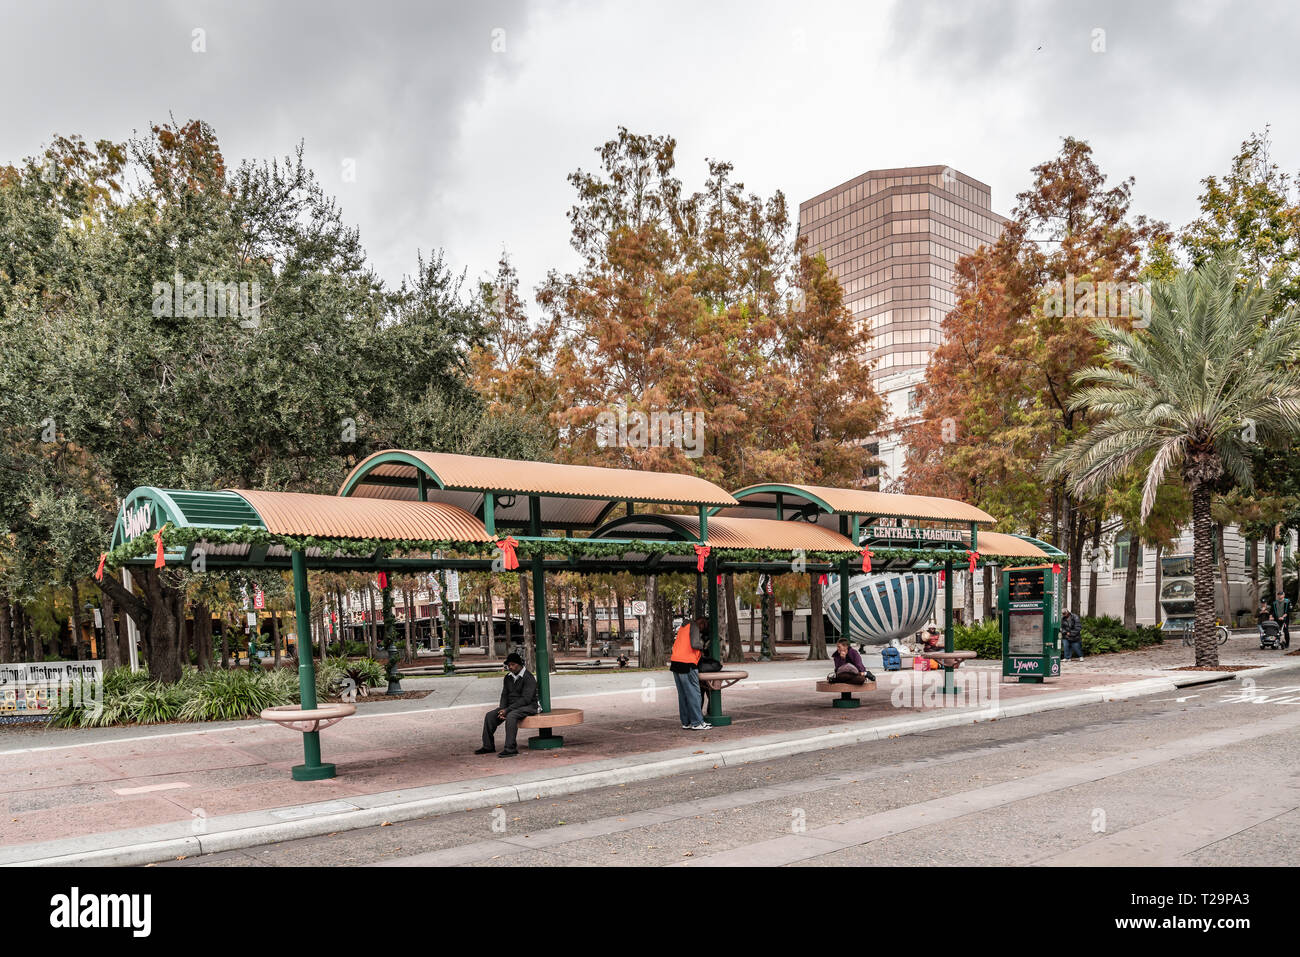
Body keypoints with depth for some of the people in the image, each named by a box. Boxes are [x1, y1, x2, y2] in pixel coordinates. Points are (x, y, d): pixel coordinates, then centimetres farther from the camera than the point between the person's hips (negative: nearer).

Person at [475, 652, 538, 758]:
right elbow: (504, 695, 12)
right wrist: (502, 710, -9)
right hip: (511, 707, 8)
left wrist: (507, 710, -23)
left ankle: (510, 749, -36)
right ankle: (488, 746, -1)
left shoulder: (528, 678, -14)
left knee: (511, 716, -36)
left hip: (528, 706, -8)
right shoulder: (508, 678, 11)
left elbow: (526, 699, -20)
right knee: (490, 716, -9)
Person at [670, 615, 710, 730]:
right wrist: (702, 647, 2)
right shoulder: (694, 626, -6)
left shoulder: (684, 626, 20)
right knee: (693, 694, -3)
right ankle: (697, 723, 0)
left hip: (675, 662, 9)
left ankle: (686, 722, 16)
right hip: (687, 664, -9)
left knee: (683, 695, 12)